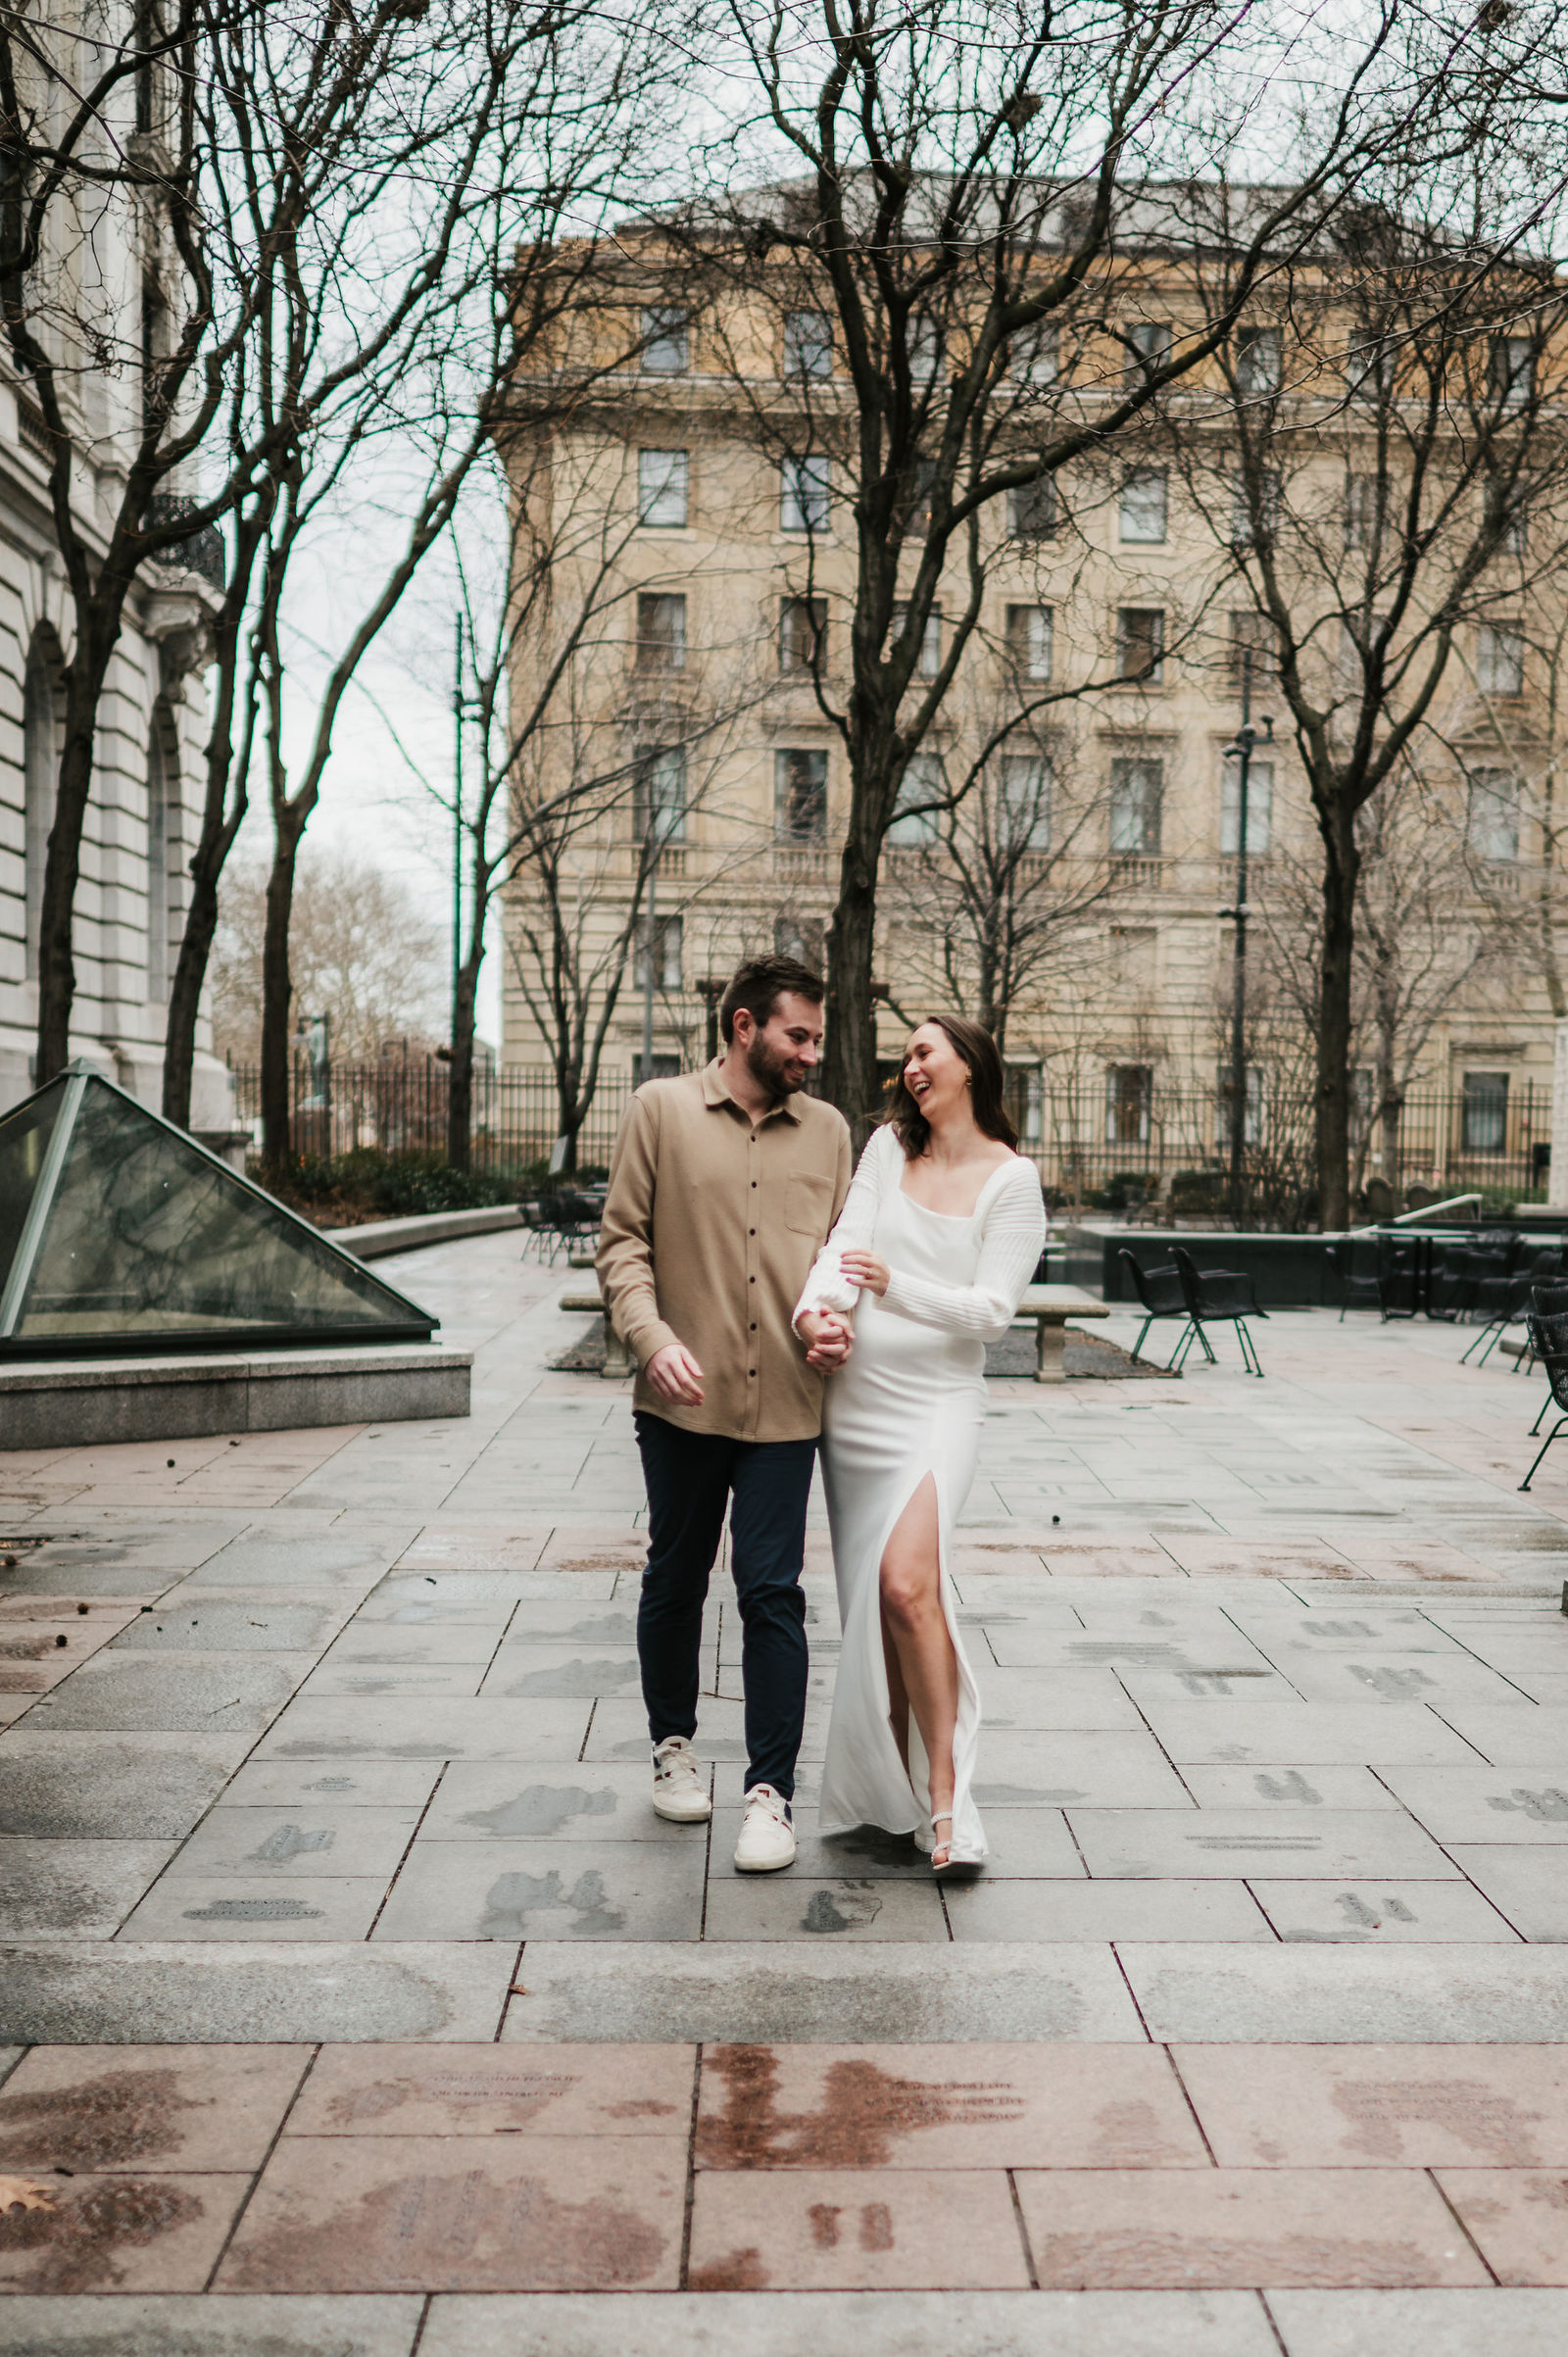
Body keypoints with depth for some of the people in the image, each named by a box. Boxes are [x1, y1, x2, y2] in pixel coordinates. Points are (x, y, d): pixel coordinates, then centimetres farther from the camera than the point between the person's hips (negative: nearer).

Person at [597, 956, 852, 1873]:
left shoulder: (828, 1130, 8)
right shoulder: (662, 1109, 1)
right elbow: (623, 1242, -1)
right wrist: (653, 1339, -15)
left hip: (786, 1404, 1)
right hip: (684, 1400, -1)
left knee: (773, 1592, -2)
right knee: (676, 1582, 14)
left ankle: (771, 1790, 7)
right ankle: (675, 1746, 35)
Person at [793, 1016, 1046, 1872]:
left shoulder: (1011, 1179, -2)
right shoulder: (888, 1145, 9)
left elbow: (991, 1310, -7)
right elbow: (847, 1240, -4)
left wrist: (895, 1284, -12)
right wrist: (817, 1309, -22)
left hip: (938, 1401, -4)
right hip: (854, 1398, 5)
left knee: (906, 1583, -23)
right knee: (869, 1599, 7)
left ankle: (945, 1793, -13)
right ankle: (891, 1793, 19)